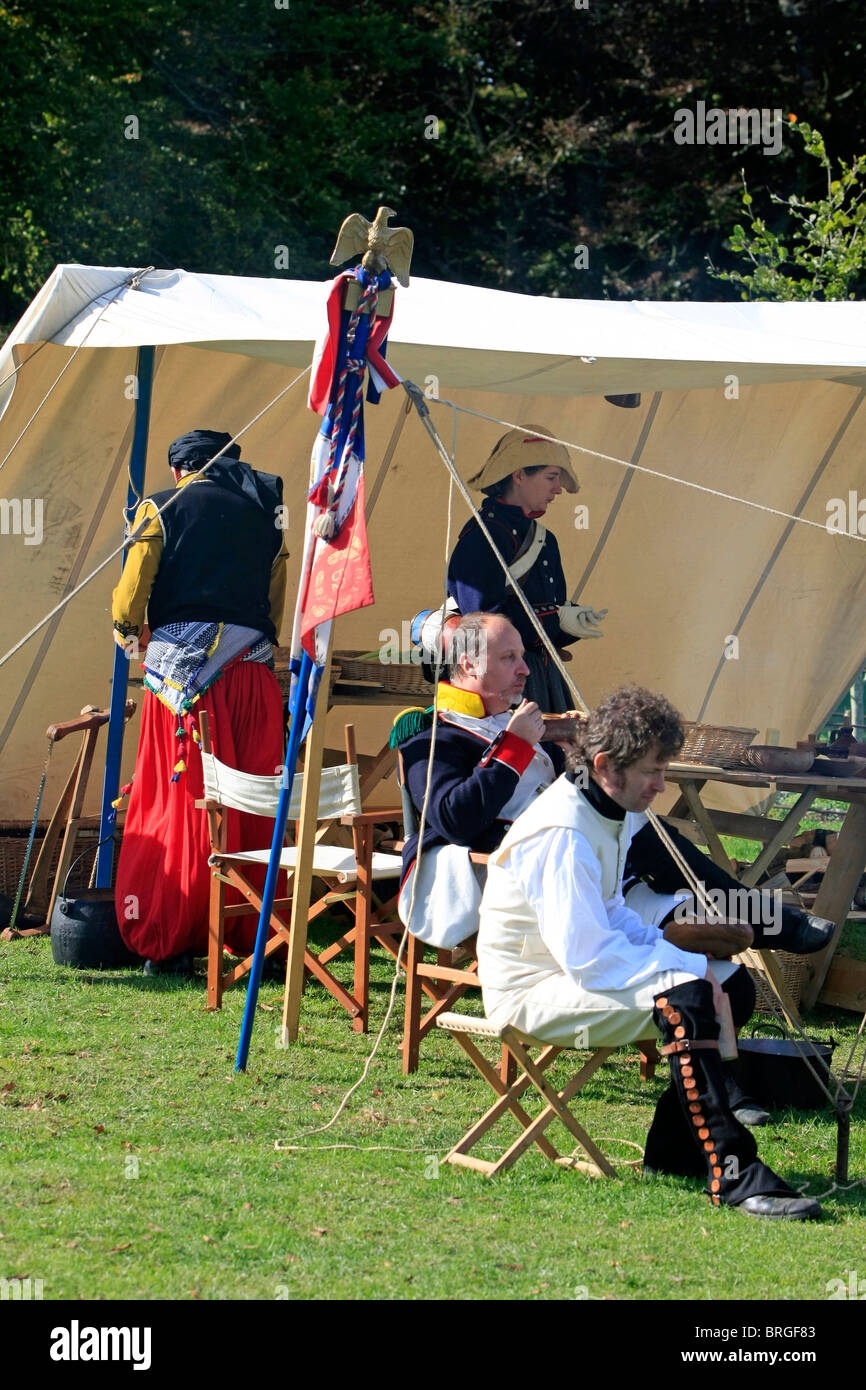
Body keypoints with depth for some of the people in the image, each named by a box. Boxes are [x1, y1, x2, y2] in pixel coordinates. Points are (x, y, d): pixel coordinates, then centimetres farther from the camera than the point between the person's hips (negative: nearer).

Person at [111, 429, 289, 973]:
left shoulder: (162, 509, 5)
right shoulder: (264, 513, 15)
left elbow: (132, 589, 0)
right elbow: (276, 602, 16)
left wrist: (130, 631, 20)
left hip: (183, 665, -3)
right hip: (254, 669, 3)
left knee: (178, 805, 0)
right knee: (257, 809, 7)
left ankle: (168, 943, 0)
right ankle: (257, 939, 9)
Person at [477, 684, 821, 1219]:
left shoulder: (613, 814, 7)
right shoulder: (562, 834, -25)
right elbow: (588, 957, -28)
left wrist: (678, 954, -1)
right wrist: (686, 966, -21)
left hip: (580, 966, 10)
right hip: (530, 990, -10)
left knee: (732, 984, 6)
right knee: (685, 998, -30)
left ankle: (675, 1151, 8)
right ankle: (733, 1174, -32)